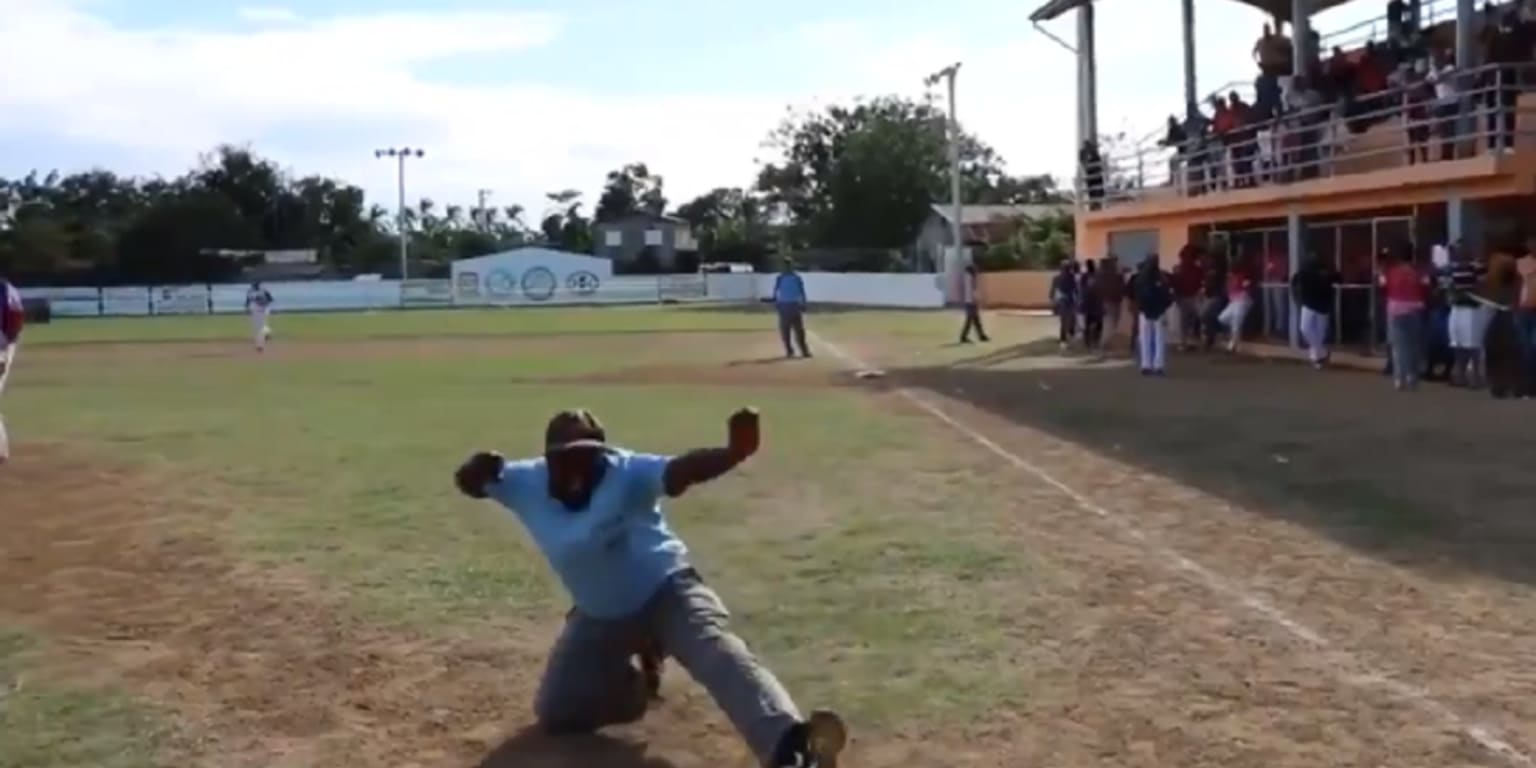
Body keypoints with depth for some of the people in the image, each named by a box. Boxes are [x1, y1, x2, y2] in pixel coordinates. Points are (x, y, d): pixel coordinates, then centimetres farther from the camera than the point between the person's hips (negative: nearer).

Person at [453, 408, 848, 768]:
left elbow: (681, 470, -42)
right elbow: (468, 482, -6)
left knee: (721, 655, -32)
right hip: (599, 616, 5)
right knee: (554, 711, 7)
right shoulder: (527, 483, -12)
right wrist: (477, 469, -33)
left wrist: (734, 453, -64)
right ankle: (636, 681, 33)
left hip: (667, 592, -5)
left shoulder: (628, 472, -25)